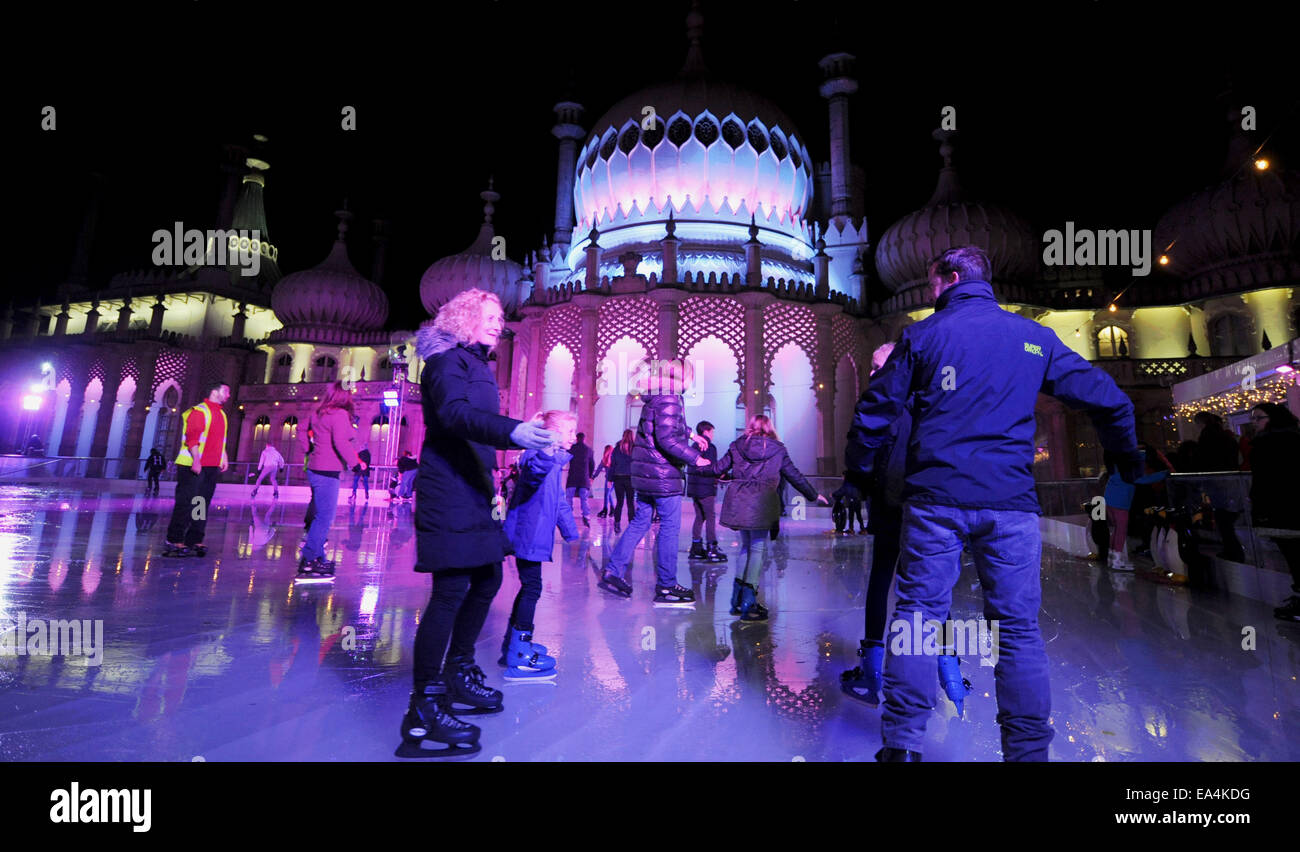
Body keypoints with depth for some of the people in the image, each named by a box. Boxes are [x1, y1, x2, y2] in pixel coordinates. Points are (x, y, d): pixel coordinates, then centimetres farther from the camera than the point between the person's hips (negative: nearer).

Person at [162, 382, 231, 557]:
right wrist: (196, 459, -26)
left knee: (203, 504, 7)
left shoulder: (221, 414, 18)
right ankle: (174, 541, 2)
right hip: (193, 465, -8)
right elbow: (192, 437, -18)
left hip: (212, 466, 8)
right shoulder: (199, 411, -8)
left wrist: (223, 457, 18)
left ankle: (194, 540, 11)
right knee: (185, 503, -5)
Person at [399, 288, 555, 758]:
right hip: (448, 490, -10)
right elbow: (454, 413, -28)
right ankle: (424, 707, 0)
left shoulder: (476, 364, 20)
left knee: (487, 579, 14)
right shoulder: (447, 359, -8)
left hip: (474, 489, 10)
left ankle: (458, 672, 31)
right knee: (452, 588, -10)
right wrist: (511, 430, -42)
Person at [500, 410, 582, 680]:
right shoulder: (539, 454, -15)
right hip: (528, 534, -11)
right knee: (531, 588, -8)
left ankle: (513, 646, 29)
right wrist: (546, 457, -63)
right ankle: (518, 657, -1)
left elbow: (559, 500, 28)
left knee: (529, 589, 17)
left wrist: (570, 531, 32)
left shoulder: (555, 459, 18)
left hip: (534, 536, 11)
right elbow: (532, 471, -42)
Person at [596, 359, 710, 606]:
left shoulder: (654, 399, 14)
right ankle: (666, 586, 8)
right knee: (670, 528, 0)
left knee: (640, 522, 15)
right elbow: (667, 439, -25)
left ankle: (613, 571, 16)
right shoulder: (668, 401, -16)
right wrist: (695, 458, -19)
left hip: (645, 474, 9)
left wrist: (689, 434, 30)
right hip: (663, 474, -9)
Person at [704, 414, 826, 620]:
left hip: (737, 501, 3)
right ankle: (748, 603, -3)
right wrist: (814, 495, 25)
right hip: (761, 502, -3)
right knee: (758, 548, 2)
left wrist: (703, 464, 37)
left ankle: (737, 599, 17)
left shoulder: (737, 446, 11)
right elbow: (795, 476, 13)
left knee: (746, 546, 16)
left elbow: (718, 468, 15)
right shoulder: (778, 450, 8)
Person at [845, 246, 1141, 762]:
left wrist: (861, 474, 16)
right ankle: (1028, 750, 14)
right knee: (1018, 628, 9)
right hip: (1010, 501, 2)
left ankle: (903, 743, 8)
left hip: (934, 498, -2)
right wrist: (1127, 457, 31)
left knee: (917, 615, 5)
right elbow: (1106, 398, 13)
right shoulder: (1035, 338, 11)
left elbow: (875, 412, 3)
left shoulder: (921, 335, 4)